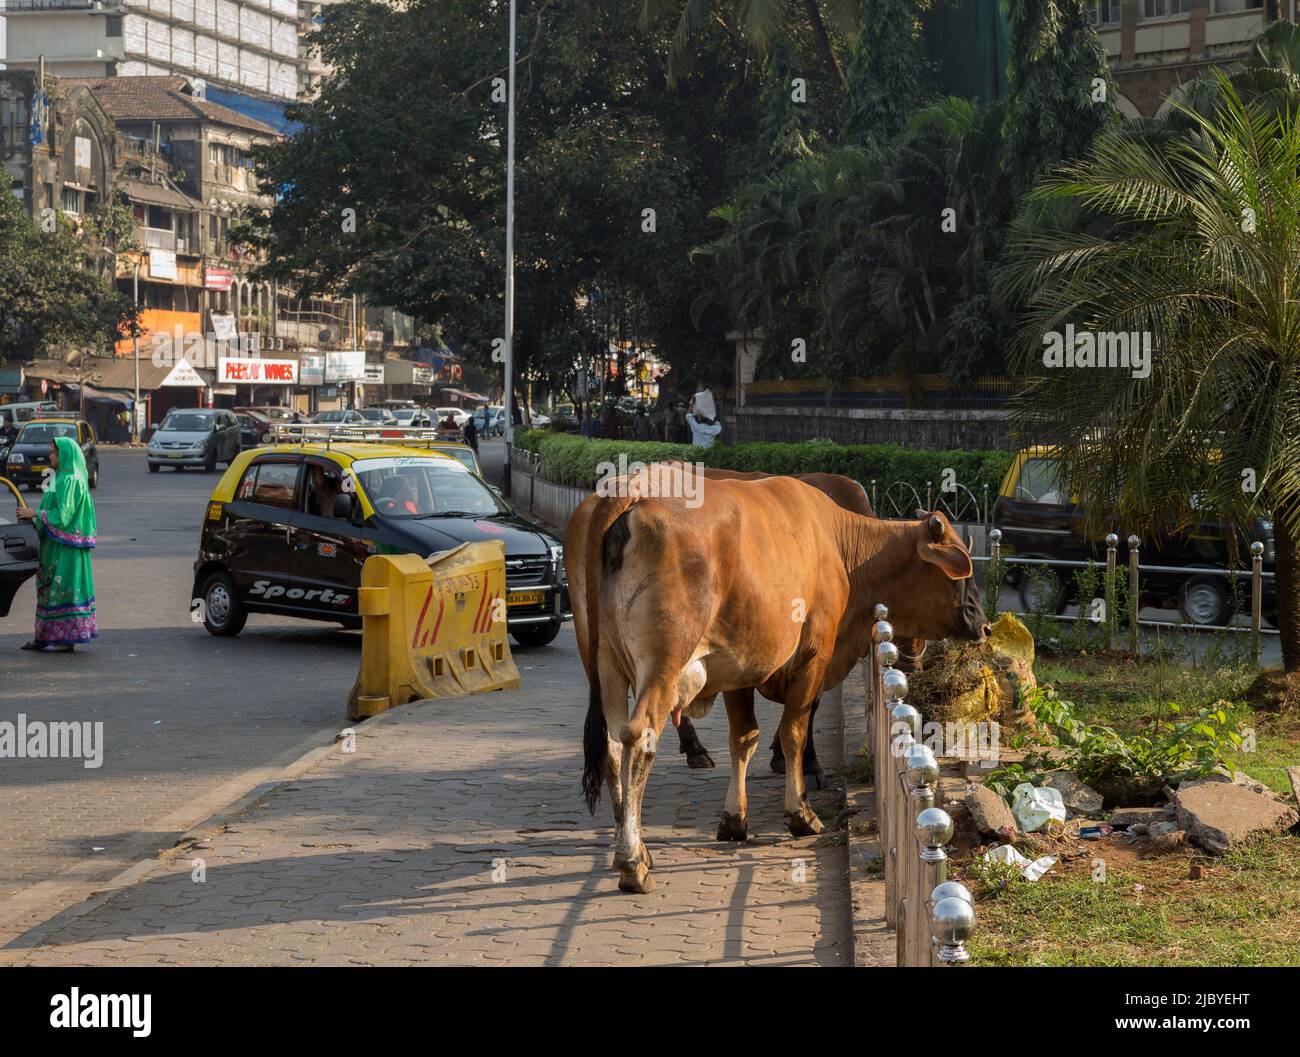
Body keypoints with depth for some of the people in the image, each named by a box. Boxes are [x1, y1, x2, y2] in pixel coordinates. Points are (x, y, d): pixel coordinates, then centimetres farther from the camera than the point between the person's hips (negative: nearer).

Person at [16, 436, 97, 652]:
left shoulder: (71, 480, -15)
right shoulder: (62, 478, 16)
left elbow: (63, 514, -20)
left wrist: (36, 514, -13)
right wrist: (35, 515, 10)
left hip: (65, 545, -10)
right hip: (55, 544, 10)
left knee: (63, 587, -7)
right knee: (49, 587, 11)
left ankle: (66, 639, -3)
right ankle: (46, 636, 15)